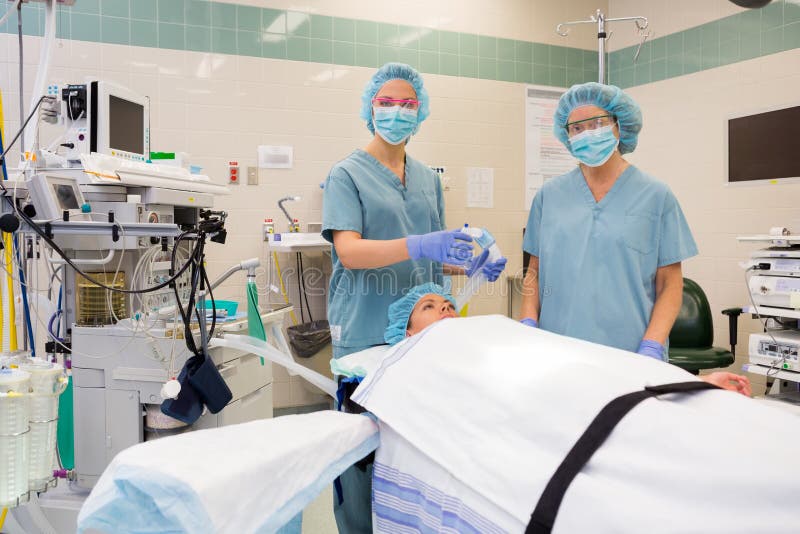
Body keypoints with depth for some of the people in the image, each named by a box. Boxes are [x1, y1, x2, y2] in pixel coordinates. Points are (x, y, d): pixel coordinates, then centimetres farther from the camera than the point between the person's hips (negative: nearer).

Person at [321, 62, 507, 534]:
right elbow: (349, 251, -16)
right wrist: (418, 246, -30)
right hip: (366, 332, -5)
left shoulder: (428, 179, 15)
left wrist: (470, 265, 0)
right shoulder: (348, 174, -2)